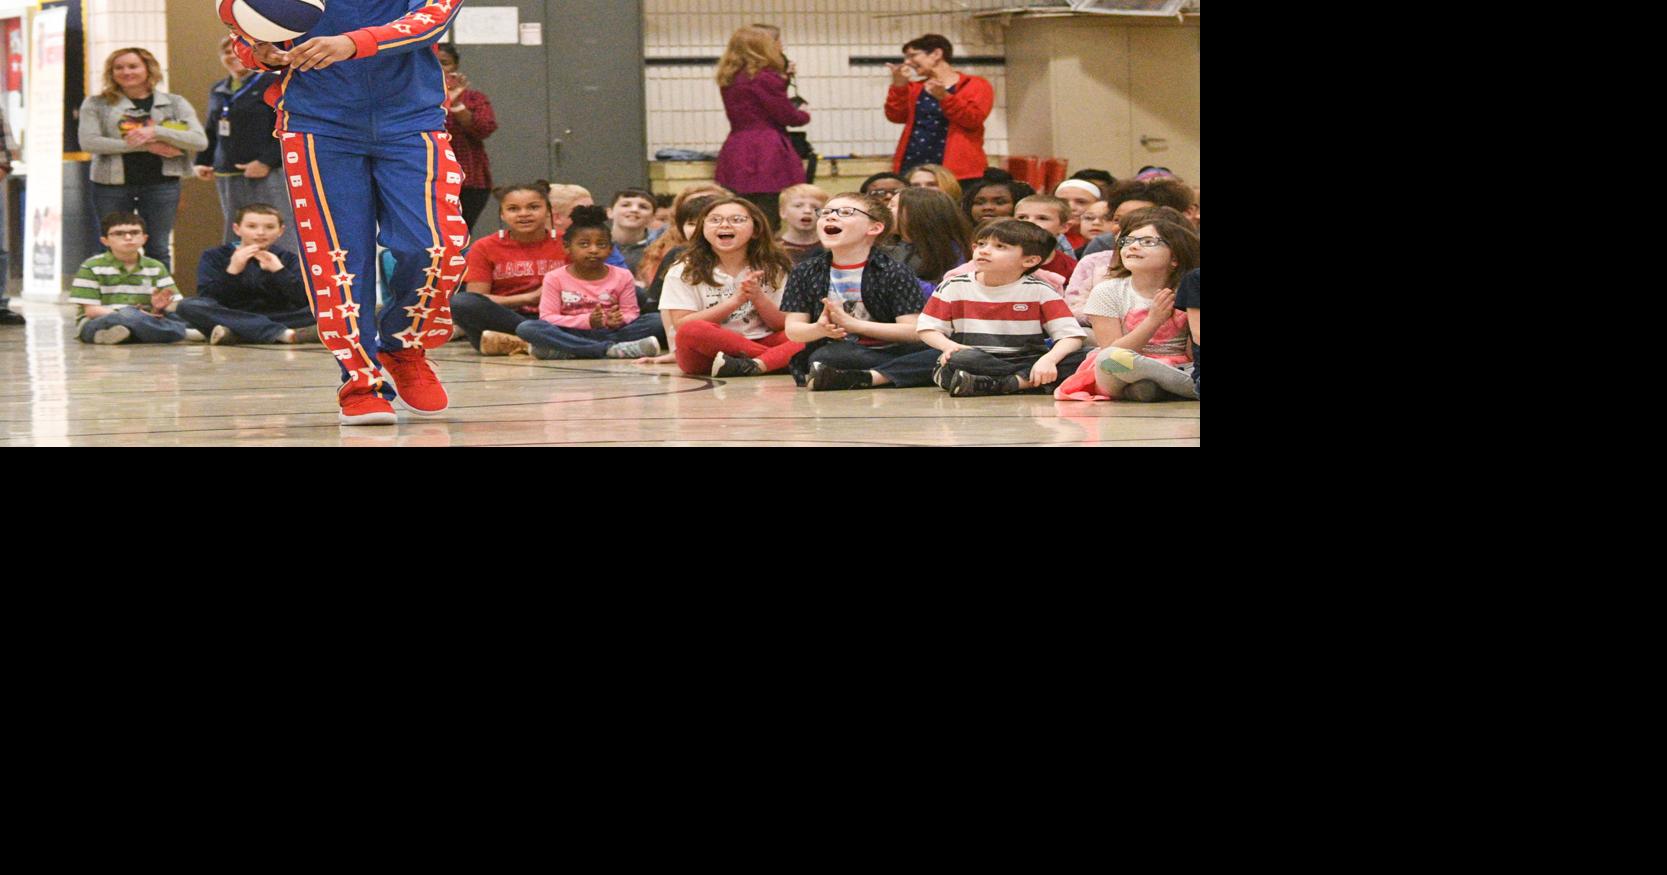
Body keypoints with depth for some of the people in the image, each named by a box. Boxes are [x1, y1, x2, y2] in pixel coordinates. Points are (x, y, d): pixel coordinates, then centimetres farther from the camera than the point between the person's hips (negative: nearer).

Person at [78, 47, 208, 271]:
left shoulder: (175, 103, 7)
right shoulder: (96, 104, 5)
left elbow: (200, 141, -4)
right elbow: (88, 142, -10)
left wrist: (156, 132, -18)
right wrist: (145, 145, -14)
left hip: (161, 183, 0)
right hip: (112, 184, 0)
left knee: (157, 249, 3)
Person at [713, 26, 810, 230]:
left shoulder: (730, 80, 14)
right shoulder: (765, 78, -9)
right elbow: (787, 115, -8)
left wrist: (783, 76, 15)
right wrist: (804, 115, 14)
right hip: (766, 156, -8)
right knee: (767, 222, -8)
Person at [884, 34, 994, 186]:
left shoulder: (977, 86, 4)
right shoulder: (914, 88, 19)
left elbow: (973, 119, -11)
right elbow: (896, 117, 7)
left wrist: (943, 97, -21)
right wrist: (899, 86, -5)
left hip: (958, 170, -5)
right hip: (913, 168, 5)